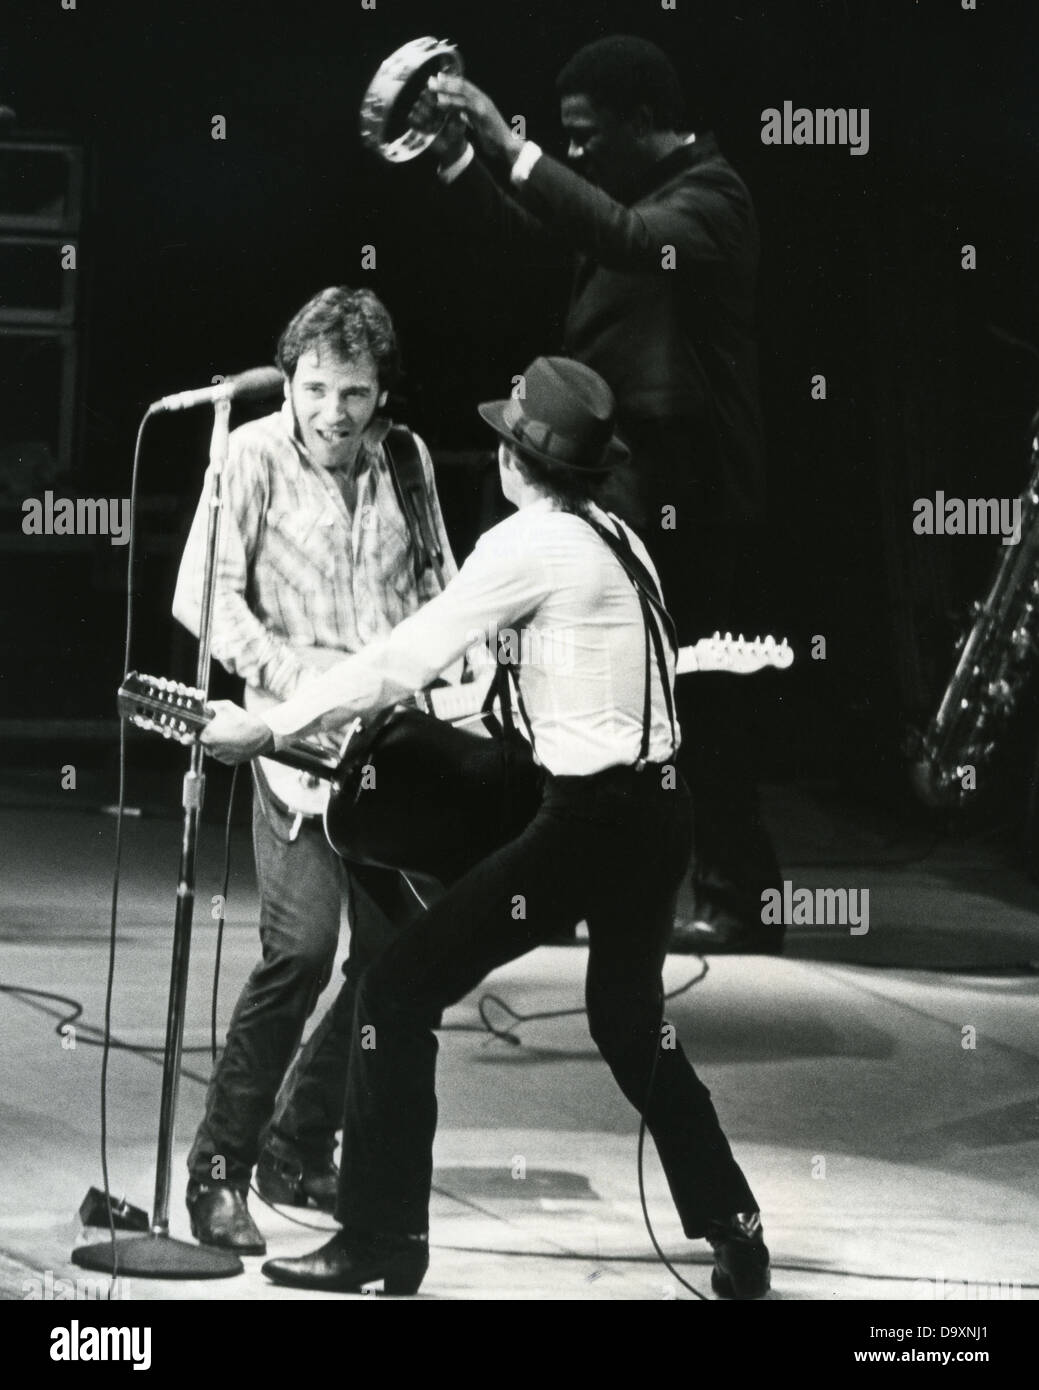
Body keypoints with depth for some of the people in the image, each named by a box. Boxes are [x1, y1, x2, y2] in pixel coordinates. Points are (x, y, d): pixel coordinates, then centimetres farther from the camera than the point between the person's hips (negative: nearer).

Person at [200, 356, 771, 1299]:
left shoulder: (530, 544, -12)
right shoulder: (620, 541, 12)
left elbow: (402, 662, -15)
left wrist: (270, 728, -10)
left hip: (591, 817, -9)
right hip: (658, 807, 9)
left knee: (400, 991, -3)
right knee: (631, 1025, 26)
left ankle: (383, 1241, -1)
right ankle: (735, 1236, 30)